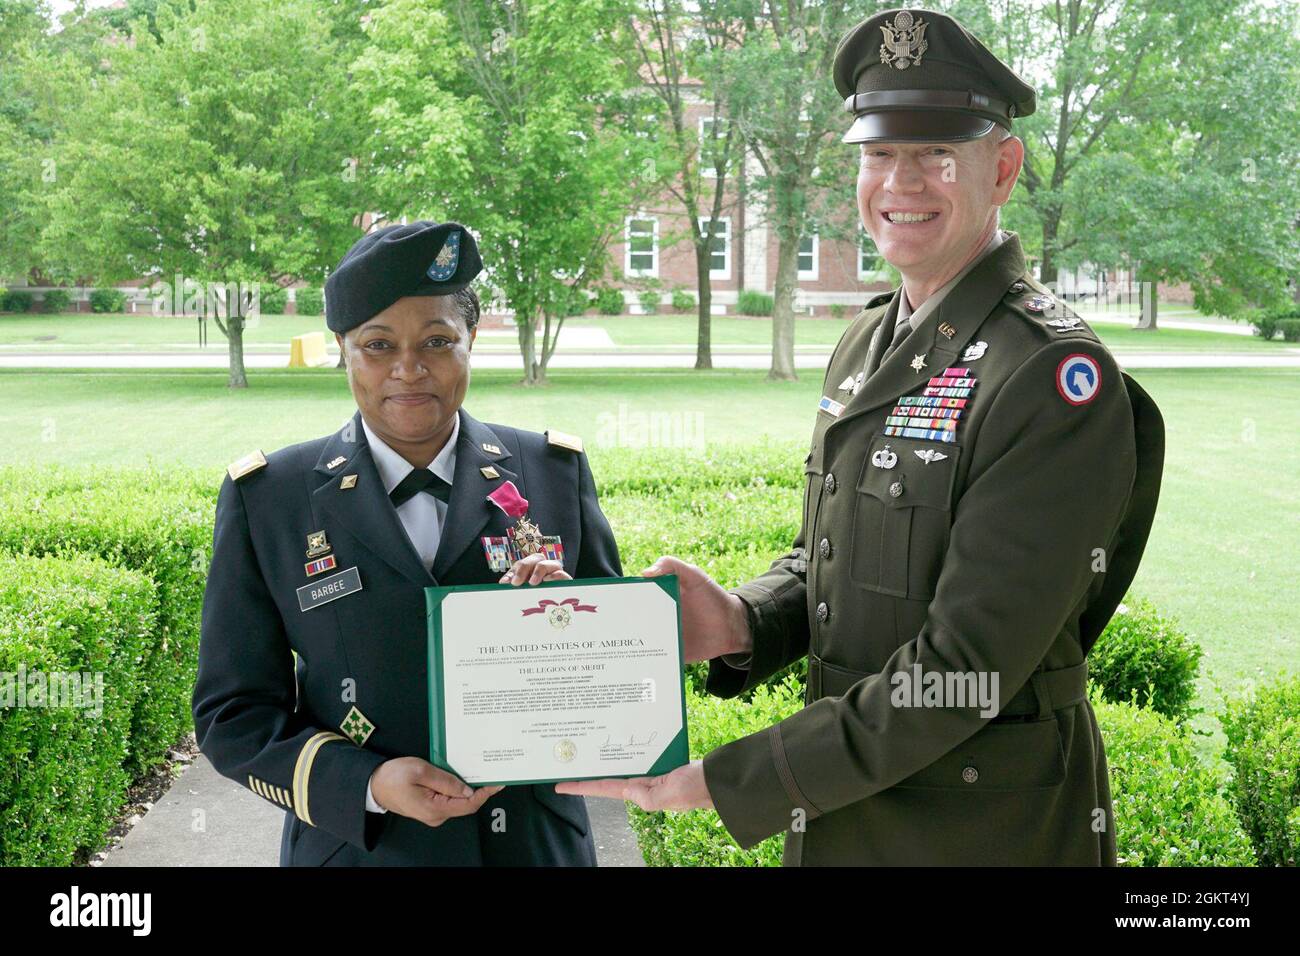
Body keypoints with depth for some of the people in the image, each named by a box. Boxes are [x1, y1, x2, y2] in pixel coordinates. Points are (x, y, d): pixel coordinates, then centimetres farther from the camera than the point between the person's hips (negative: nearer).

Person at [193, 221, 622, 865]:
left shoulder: (555, 473, -1)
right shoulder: (265, 499, -4)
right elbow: (232, 713, -3)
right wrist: (369, 785, -17)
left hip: (538, 842, 2)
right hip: (360, 849, -1)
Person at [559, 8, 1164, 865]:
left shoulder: (1057, 377, -21)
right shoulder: (867, 343, 5)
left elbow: (963, 670, -25)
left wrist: (721, 783, -22)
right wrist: (741, 624, -10)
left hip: (984, 831, -7)